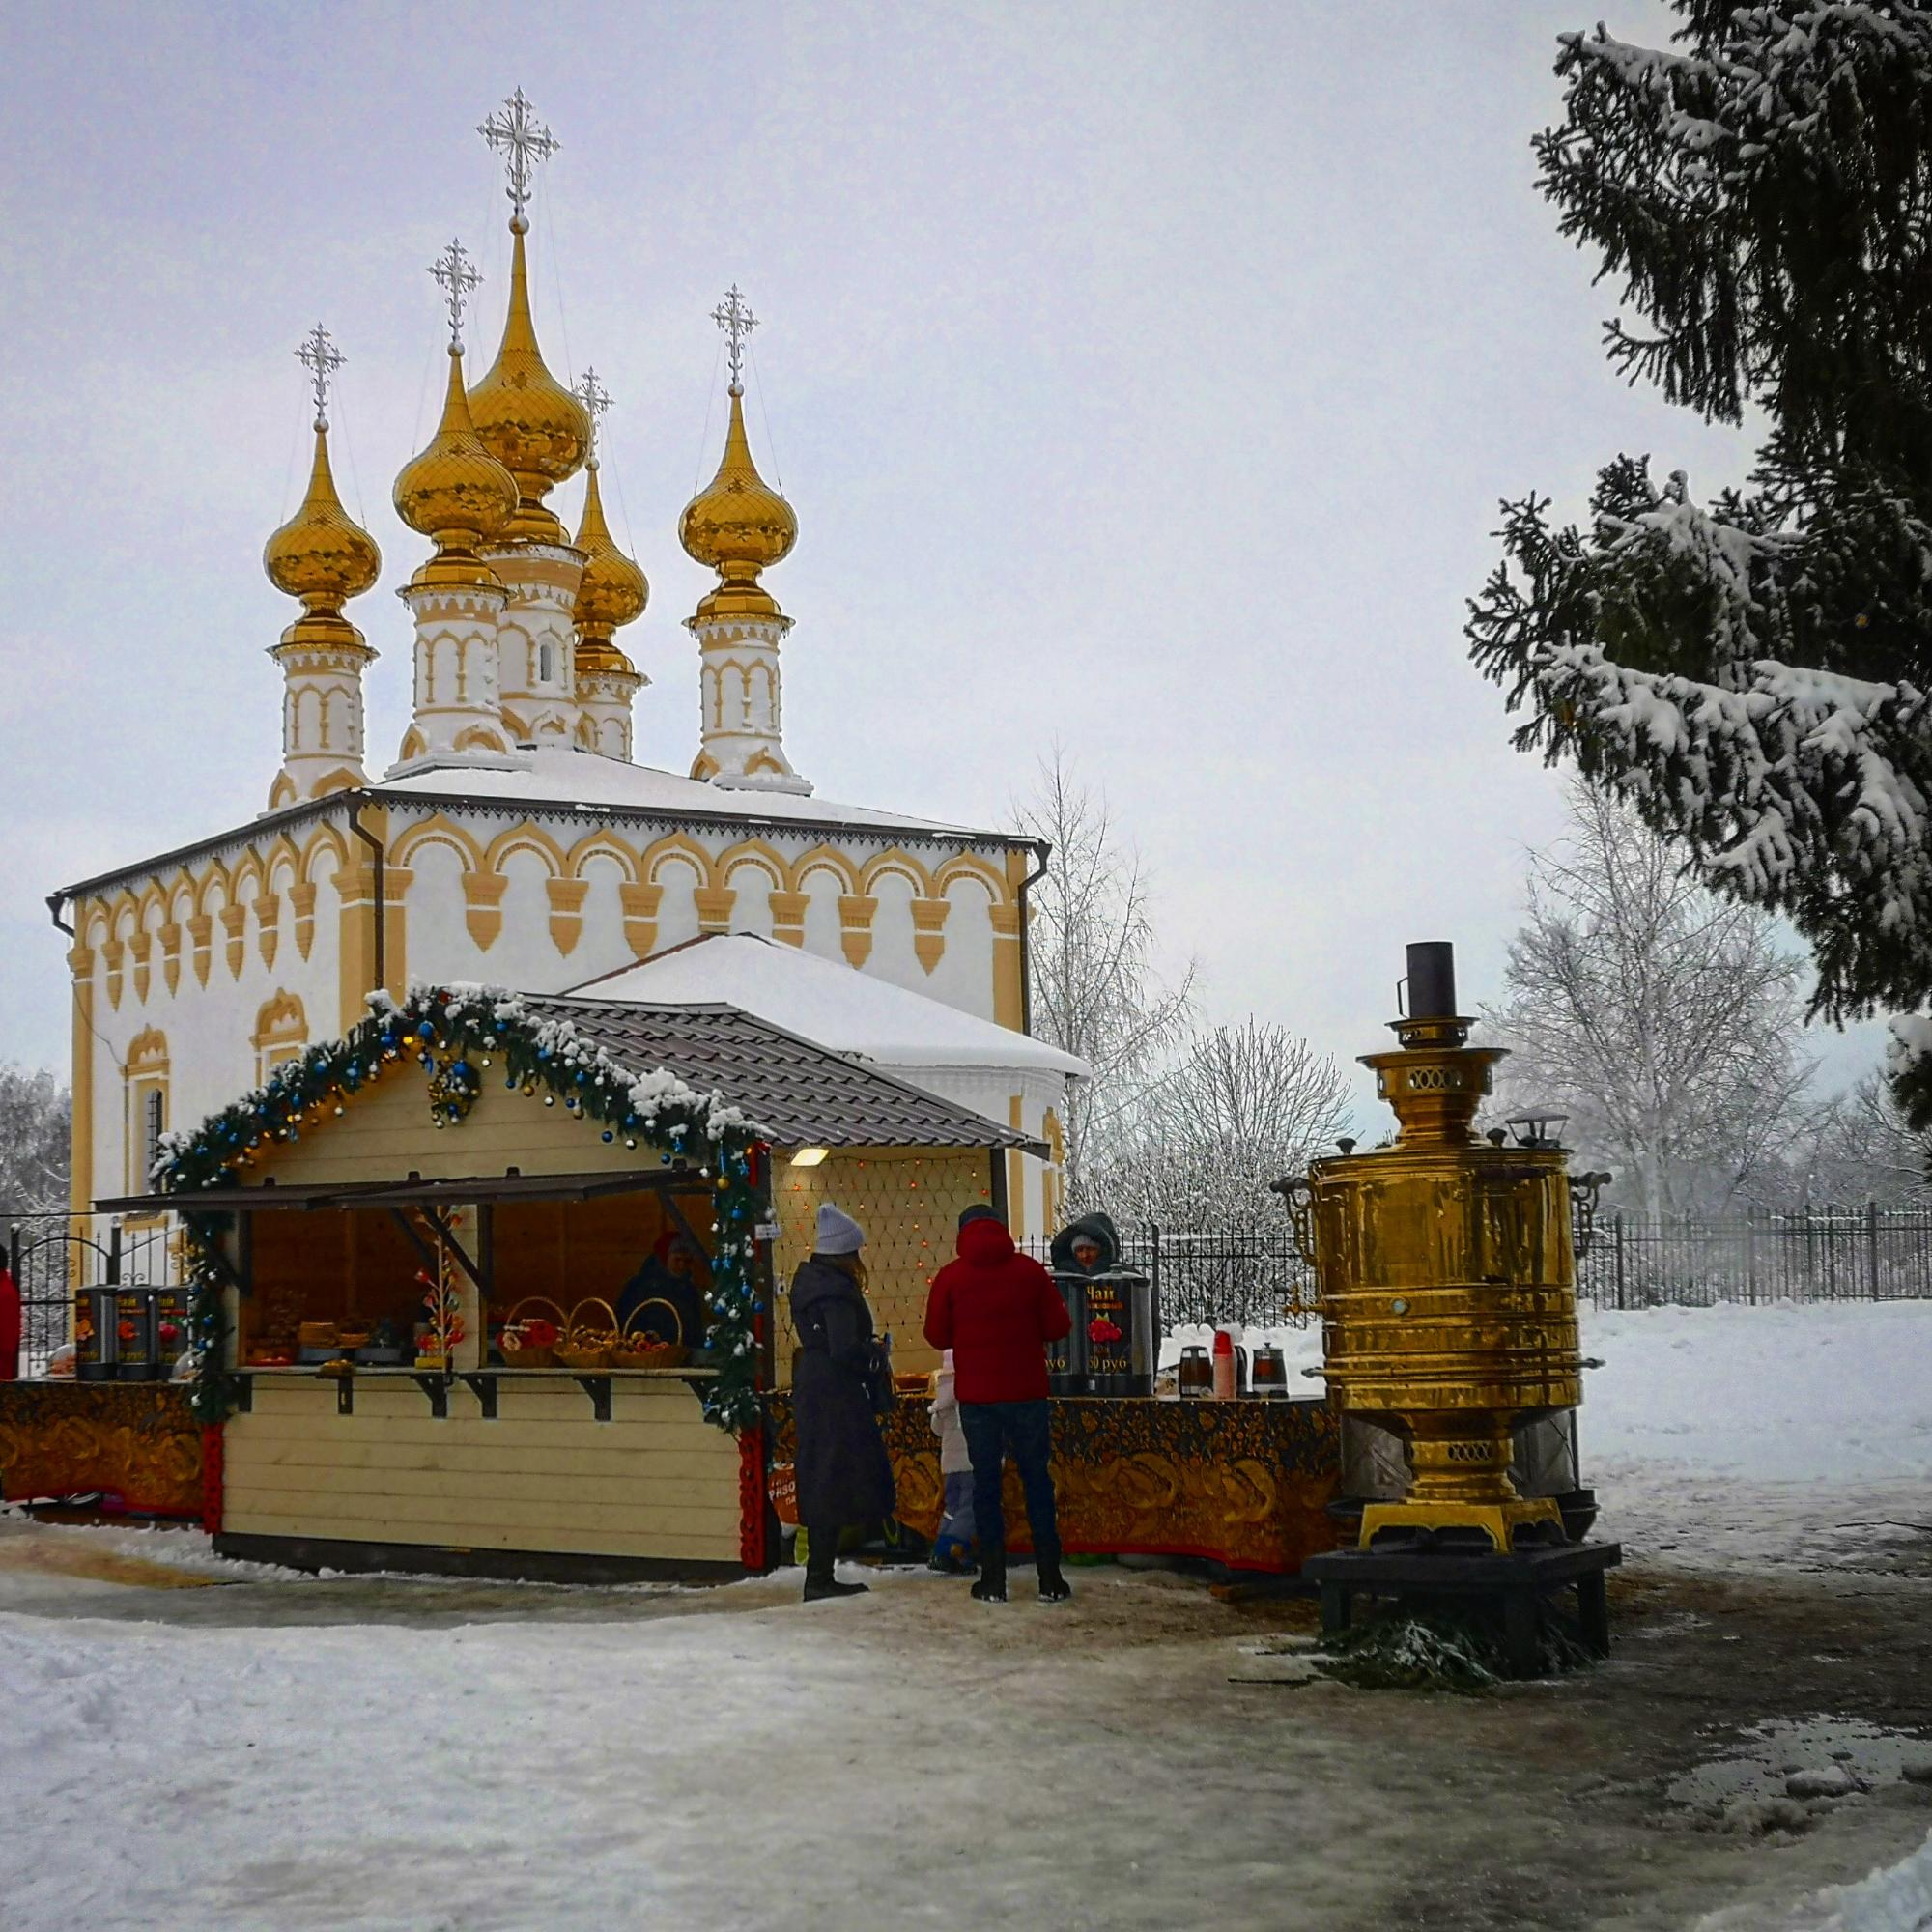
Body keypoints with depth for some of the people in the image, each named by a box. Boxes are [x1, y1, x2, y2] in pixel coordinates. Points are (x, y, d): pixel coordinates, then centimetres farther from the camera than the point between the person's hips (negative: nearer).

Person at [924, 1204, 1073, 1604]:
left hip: (976, 1395, 0)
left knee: (986, 1481, 7)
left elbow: (936, 1335, 1)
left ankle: (993, 1580, 6)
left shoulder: (950, 1277, -3)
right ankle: (1050, 1580, 5)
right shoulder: (1030, 1270, -3)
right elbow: (1058, 1326, -1)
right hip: (1026, 1391, 0)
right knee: (1037, 1480, 6)